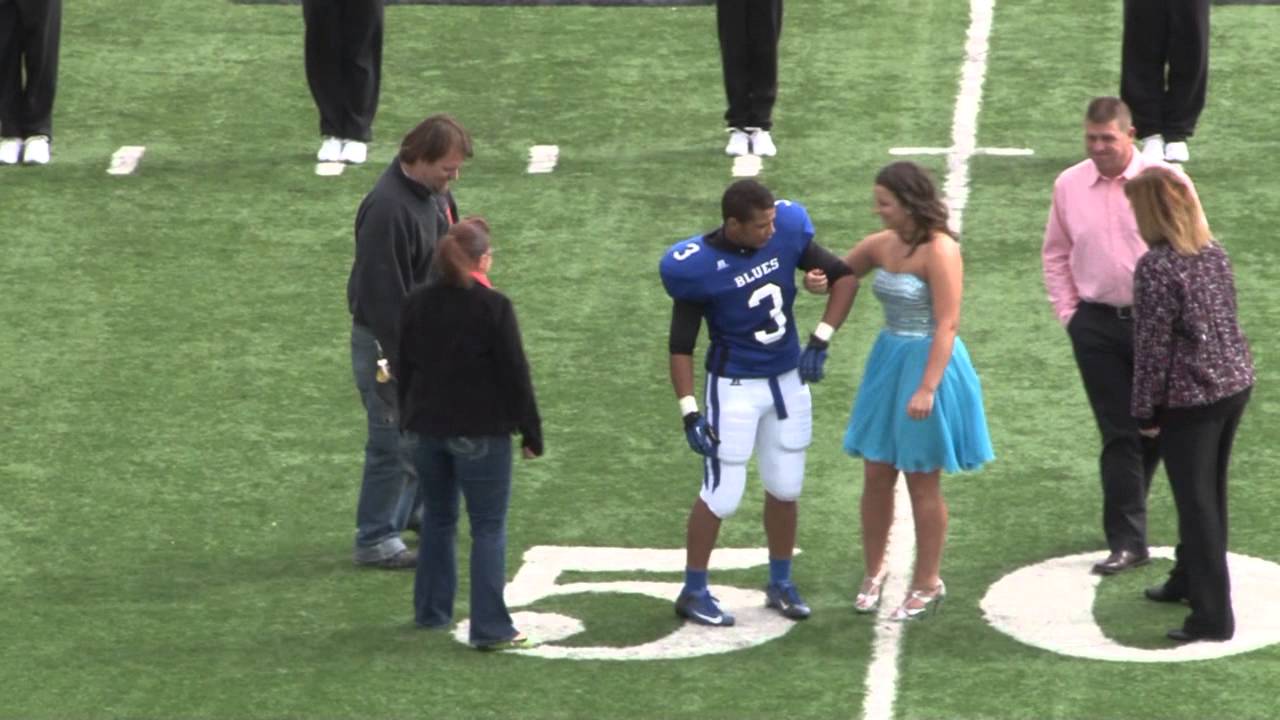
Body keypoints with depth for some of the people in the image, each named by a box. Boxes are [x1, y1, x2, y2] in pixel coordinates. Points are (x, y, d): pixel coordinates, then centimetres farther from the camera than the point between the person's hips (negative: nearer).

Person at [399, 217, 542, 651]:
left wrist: (411, 419, 22)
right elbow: (515, 374, -12)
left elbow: (405, 367, 11)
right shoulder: (492, 308, -14)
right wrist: (531, 432, -4)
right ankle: (490, 628, -7)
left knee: (437, 518, 20)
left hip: (429, 428, 6)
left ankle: (431, 611, 27)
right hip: (481, 433, -6)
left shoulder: (416, 305, 3)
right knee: (489, 527, -2)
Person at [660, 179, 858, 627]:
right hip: (735, 388, -5)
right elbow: (681, 346, -14)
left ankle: (780, 584, 30)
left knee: (785, 488, 14)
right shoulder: (699, 268, -21)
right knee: (722, 495, -1)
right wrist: (690, 414, -19)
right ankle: (694, 592, 14)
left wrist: (820, 342, -8)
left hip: (788, 381, 5)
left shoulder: (786, 234, -10)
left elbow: (843, 277, 0)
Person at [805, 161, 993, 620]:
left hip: (927, 364, -7)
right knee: (876, 476, 10)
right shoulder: (881, 245, 3)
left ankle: (928, 584, 18)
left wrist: (926, 388, -25)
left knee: (922, 482, 5)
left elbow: (947, 324, -21)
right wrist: (817, 280, -8)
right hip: (887, 361, 7)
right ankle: (874, 571, 25)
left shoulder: (939, 251, -18)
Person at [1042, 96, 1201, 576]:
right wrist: (1068, 313, 6)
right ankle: (1127, 541, 2)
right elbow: (1056, 254, 13)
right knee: (1118, 433, 1)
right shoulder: (1069, 186, 2)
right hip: (1097, 325, 2)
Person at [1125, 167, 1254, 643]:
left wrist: (1146, 411, -8)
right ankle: (1191, 578, 39)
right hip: (1235, 384, 8)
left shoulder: (1156, 267, -19)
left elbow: (1153, 345, -17)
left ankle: (1213, 616, 2)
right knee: (1210, 493, 22)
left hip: (1190, 399, -8)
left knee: (1198, 502, 0)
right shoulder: (1214, 253, 4)